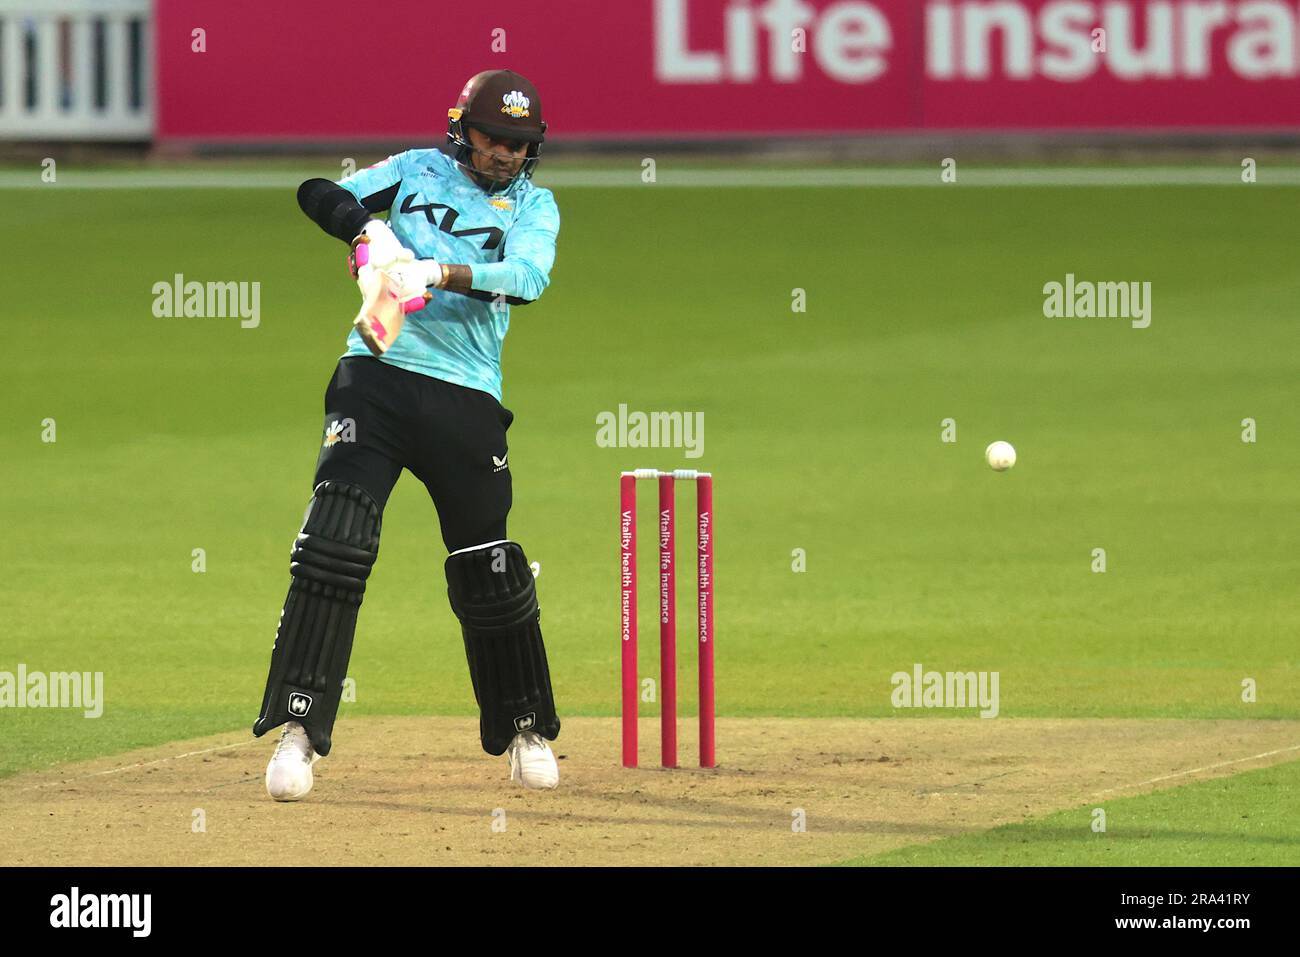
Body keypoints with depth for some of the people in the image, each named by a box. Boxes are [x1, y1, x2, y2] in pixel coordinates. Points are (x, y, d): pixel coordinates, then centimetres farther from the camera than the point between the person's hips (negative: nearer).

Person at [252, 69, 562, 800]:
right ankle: (299, 731, -16)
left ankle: (528, 731, 23)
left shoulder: (534, 205, 8)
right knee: (335, 542, -16)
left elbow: (527, 279, -12)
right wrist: (366, 227, -16)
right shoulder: (418, 171, 12)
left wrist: (440, 274, -28)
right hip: (376, 381, 0)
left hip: (466, 400, 0)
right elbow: (318, 194, 5)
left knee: (490, 570, 3)